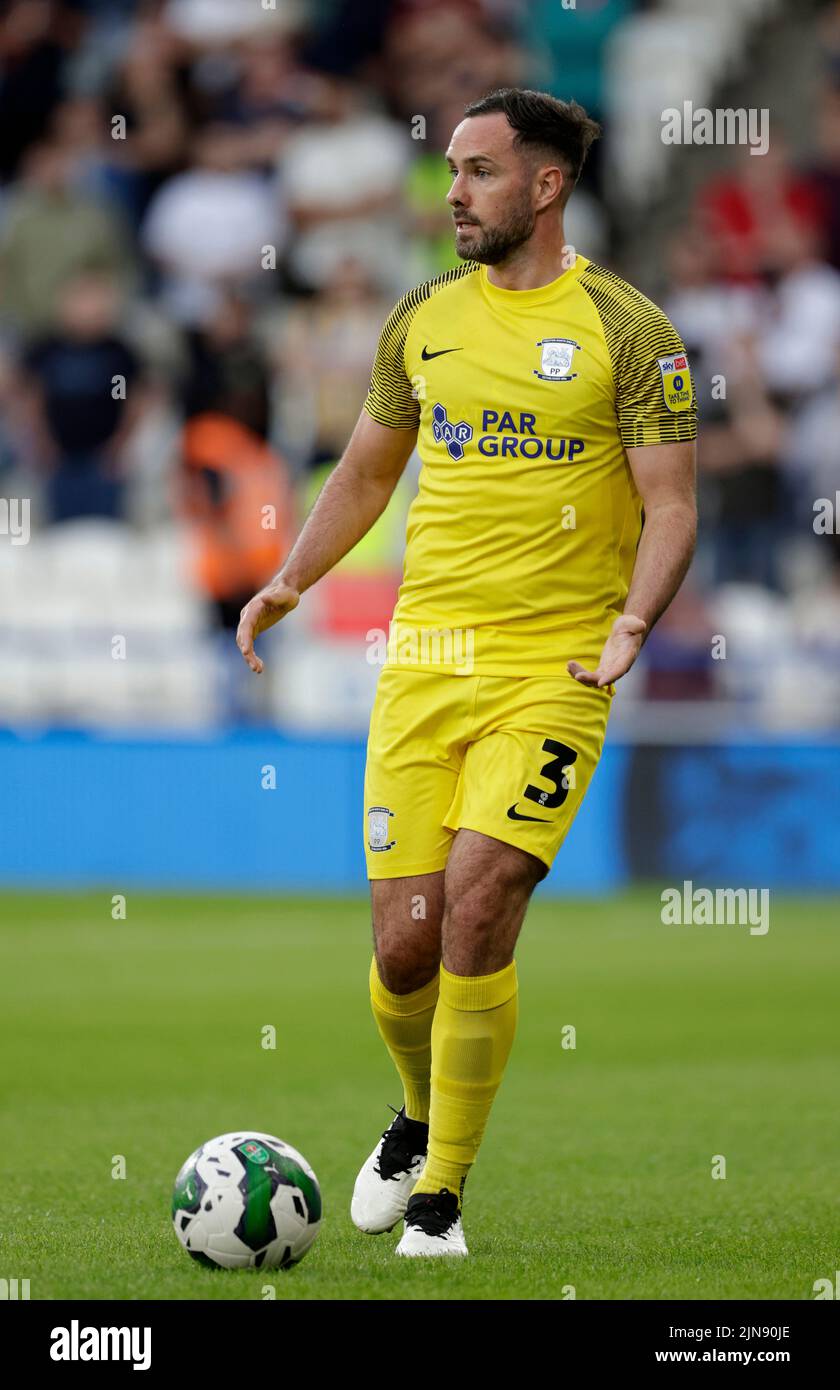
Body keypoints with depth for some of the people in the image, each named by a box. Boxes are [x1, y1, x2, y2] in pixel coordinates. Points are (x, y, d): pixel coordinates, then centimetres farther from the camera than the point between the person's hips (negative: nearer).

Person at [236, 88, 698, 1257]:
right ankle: (421, 1120, 33)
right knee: (405, 949, 0)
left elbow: (672, 505, -4)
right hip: (425, 663, 4)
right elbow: (366, 472, 22)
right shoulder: (425, 320, 11)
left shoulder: (625, 329, -3)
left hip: (552, 672, -4)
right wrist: (289, 583, 7)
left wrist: (633, 622, -21)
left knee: (475, 910, -18)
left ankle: (440, 1198, -4)